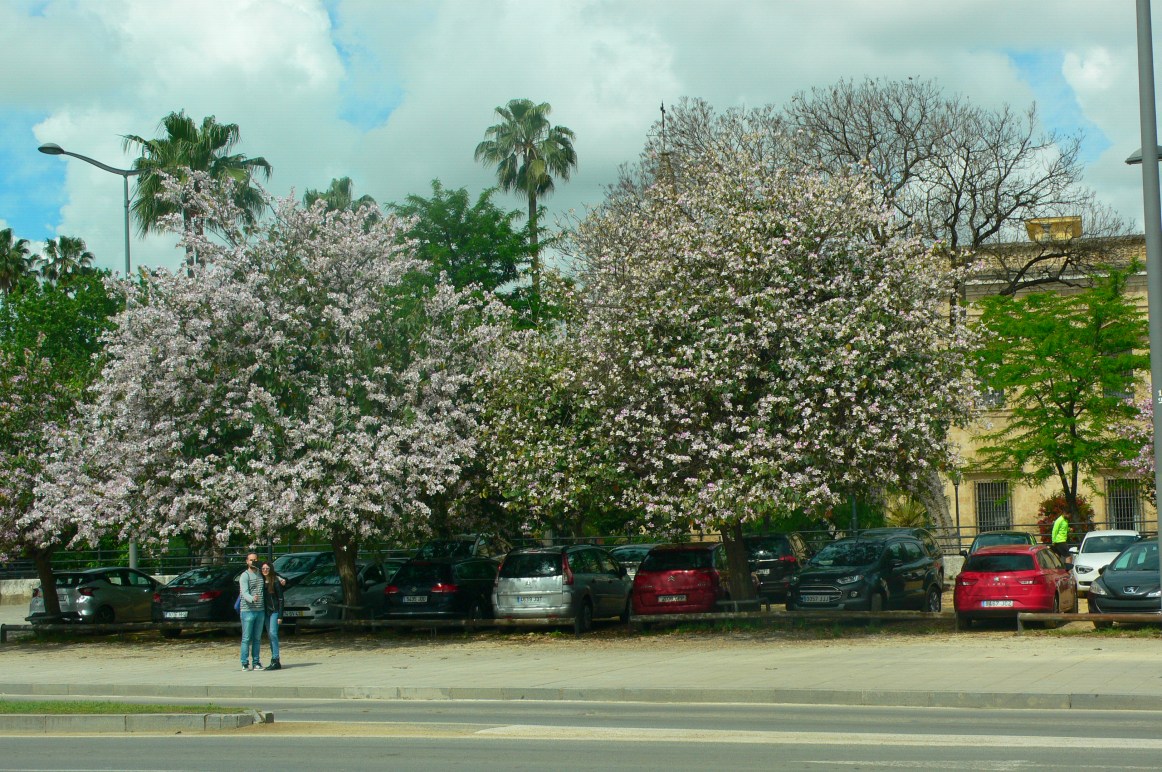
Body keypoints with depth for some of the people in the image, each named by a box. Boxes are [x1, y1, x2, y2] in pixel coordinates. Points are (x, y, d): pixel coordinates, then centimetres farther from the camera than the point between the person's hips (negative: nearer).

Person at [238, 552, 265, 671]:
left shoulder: (261, 574, 14)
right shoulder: (244, 576, -5)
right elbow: (245, 593, -18)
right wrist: (252, 598, -38)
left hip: (260, 611, 6)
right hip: (247, 611, -6)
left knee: (257, 638, 8)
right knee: (246, 638, -4)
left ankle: (256, 662, 12)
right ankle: (245, 663, -2)